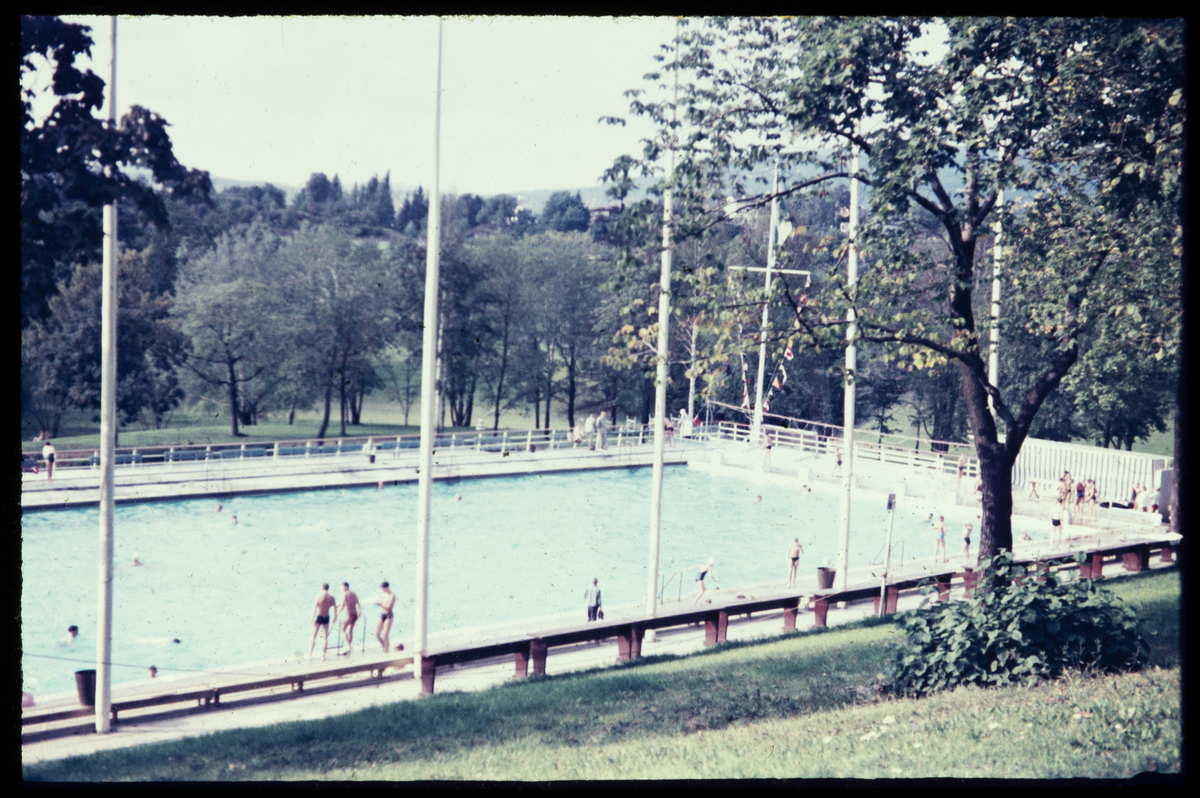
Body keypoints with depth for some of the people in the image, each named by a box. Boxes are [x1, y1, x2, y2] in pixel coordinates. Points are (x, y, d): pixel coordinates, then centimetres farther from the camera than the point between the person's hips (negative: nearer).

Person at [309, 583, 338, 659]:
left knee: (313, 637, 6)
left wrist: (313, 619, -12)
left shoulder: (319, 596, -13)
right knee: (326, 637, 13)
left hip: (319, 617, -3)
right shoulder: (331, 598, -2)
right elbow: (335, 608, 4)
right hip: (326, 618, 3)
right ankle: (323, 655, 17)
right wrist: (335, 617, 18)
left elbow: (315, 608, -15)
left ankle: (310, 655, 8)